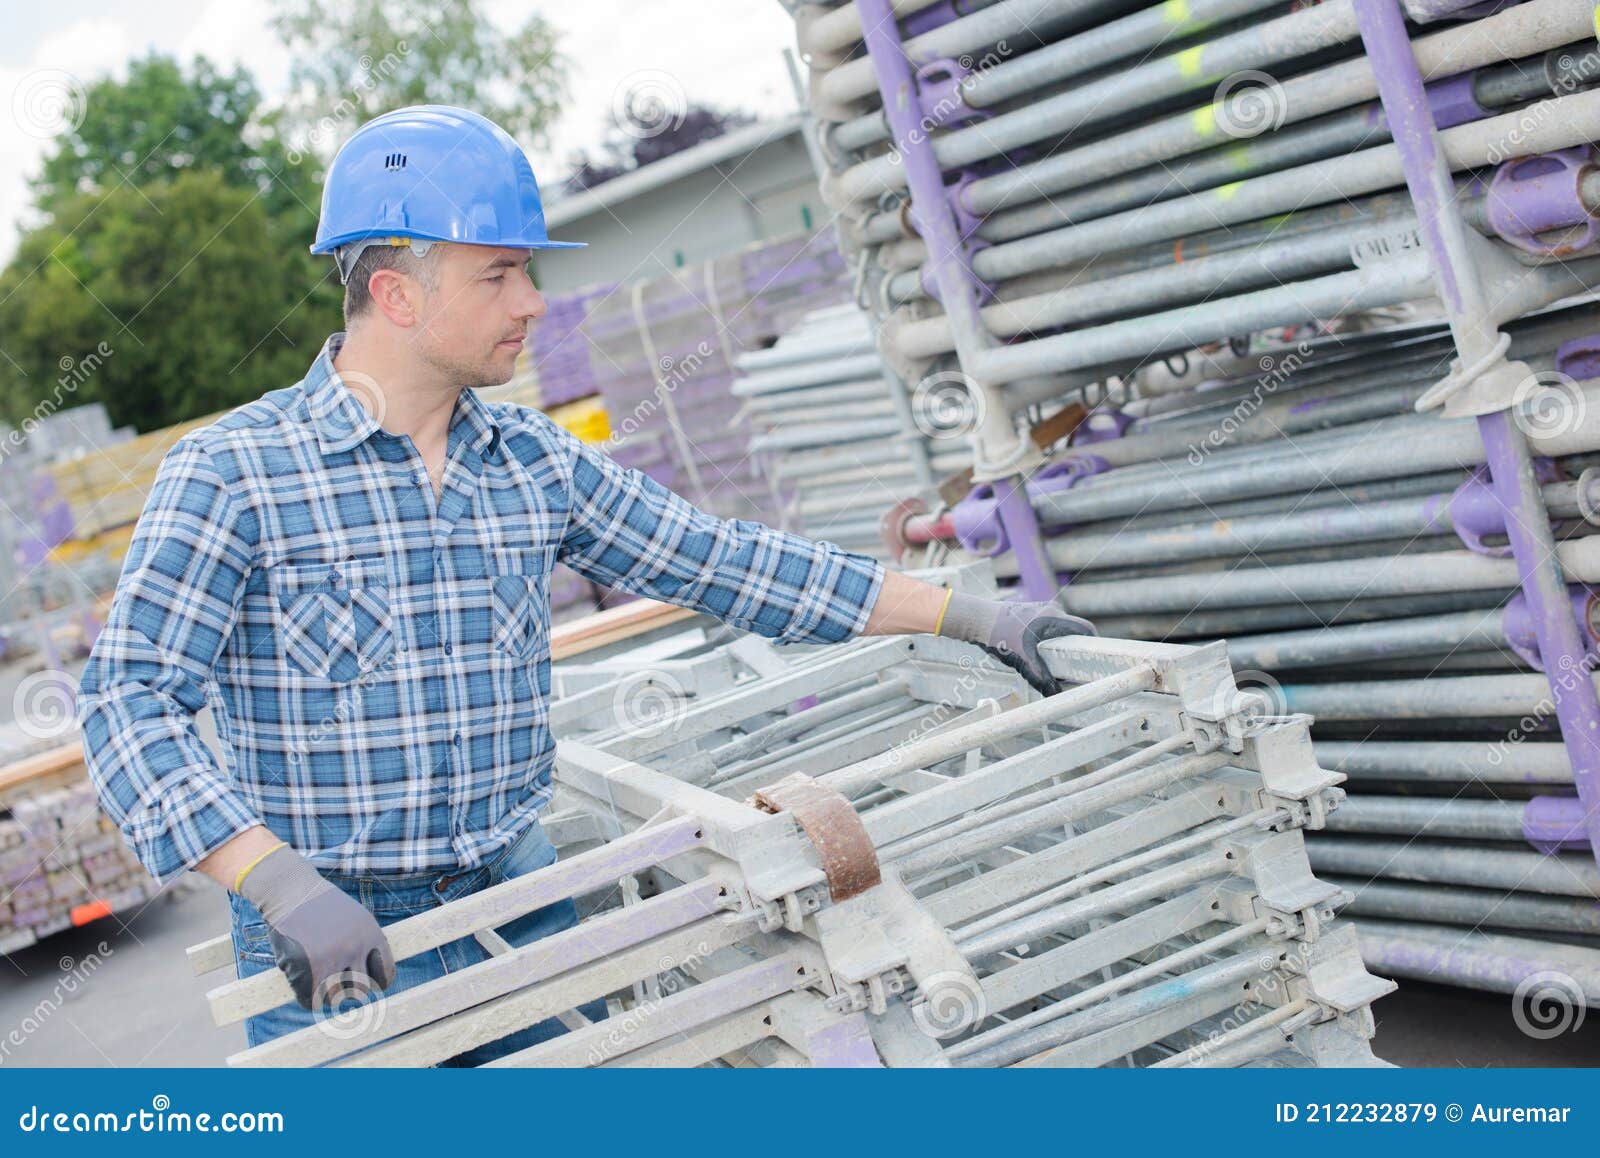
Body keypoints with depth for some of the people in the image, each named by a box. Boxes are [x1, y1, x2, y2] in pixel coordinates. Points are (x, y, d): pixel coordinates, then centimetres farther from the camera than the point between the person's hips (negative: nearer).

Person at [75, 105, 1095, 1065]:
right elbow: (131, 704, -16)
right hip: (331, 945, -5)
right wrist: (280, 885, -29)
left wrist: (971, 617, 9)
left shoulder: (536, 463, 5)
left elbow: (722, 562, 10)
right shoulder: (234, 472, -11)